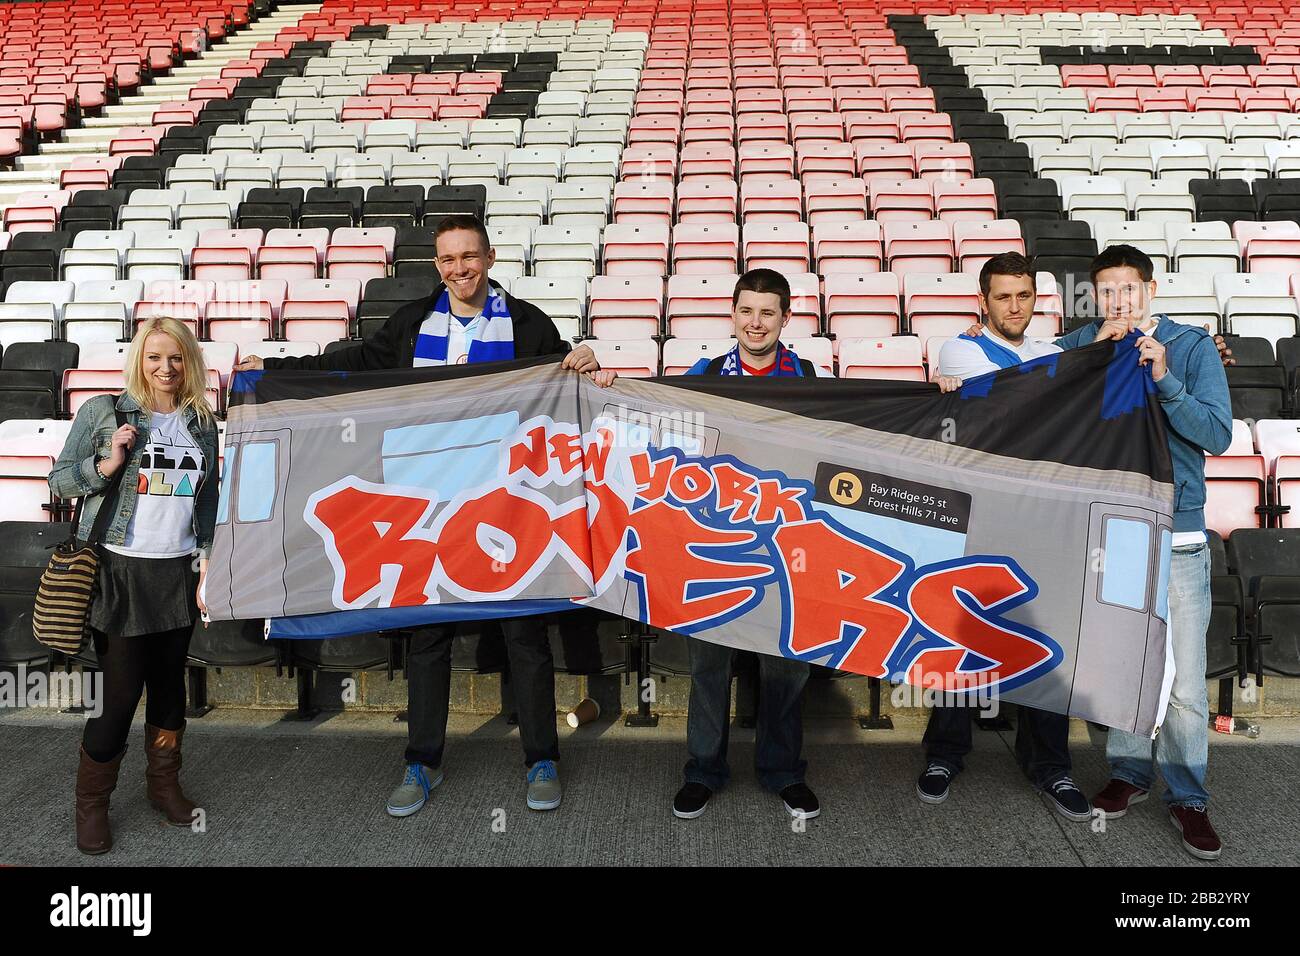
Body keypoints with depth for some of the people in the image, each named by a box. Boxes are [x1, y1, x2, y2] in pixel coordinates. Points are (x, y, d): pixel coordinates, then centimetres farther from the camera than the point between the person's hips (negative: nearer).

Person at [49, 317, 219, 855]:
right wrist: (106, 465, -17)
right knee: (120, 689, -3)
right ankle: (91, 804, 16)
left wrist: (206, 562, 5)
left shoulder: (202, 424, 9)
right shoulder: (103, 413, -2)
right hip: (119, 571, -4)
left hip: (178, 573, 4)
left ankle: (164, 784, 30)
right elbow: (59, 480, 1)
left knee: (169, 683, 13)